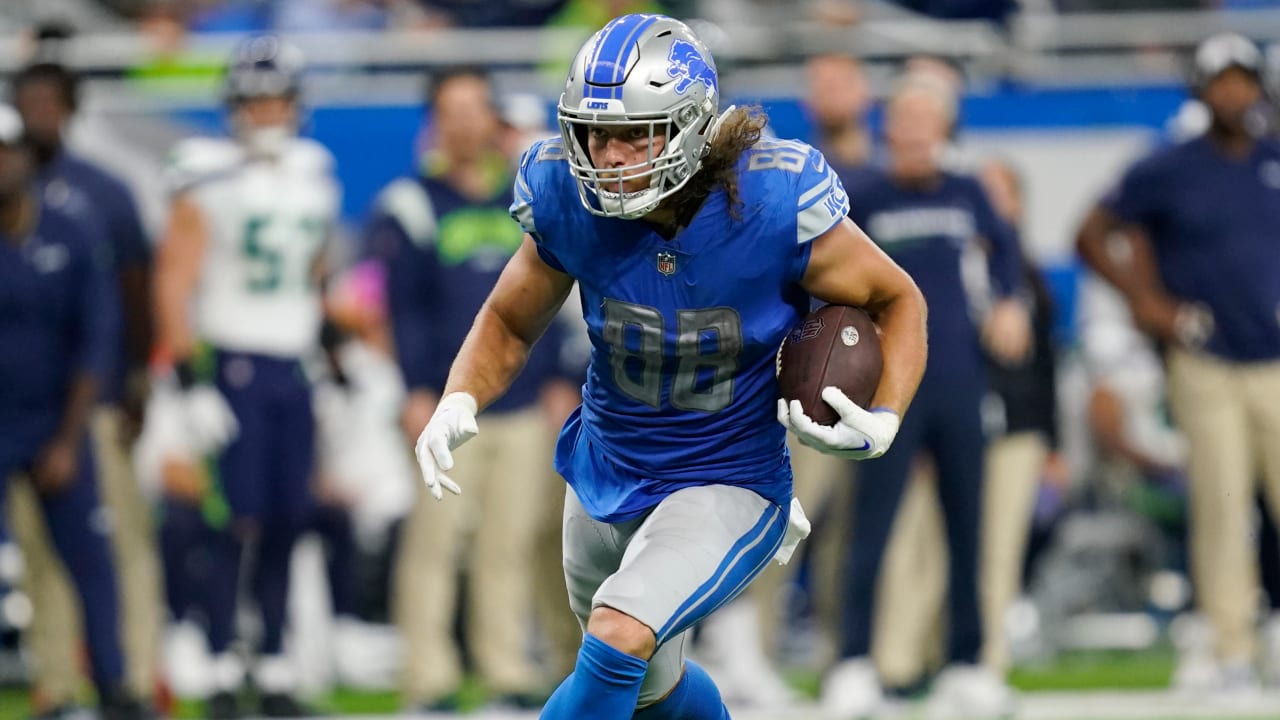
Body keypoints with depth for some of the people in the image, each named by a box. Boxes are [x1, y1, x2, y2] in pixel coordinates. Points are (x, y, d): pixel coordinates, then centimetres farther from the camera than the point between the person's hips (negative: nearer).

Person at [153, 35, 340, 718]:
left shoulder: (313, 176, 13)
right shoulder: (209, 180, -6)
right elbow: (174, 283, -8)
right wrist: (192, 382, -14)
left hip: (294, 370, 5)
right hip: (232, 366, -5)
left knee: (286, 522, 4)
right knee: (235, 522, -8)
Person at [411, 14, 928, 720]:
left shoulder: (772, 206, -25)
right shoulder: (571, 202, -16)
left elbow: (897, 301, -9)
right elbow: (510, 321, 3)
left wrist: (883, 421, -25)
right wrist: (458, 403, -17)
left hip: (724, 488, -5)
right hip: (606, 475, 5)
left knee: (618, 644, -28)